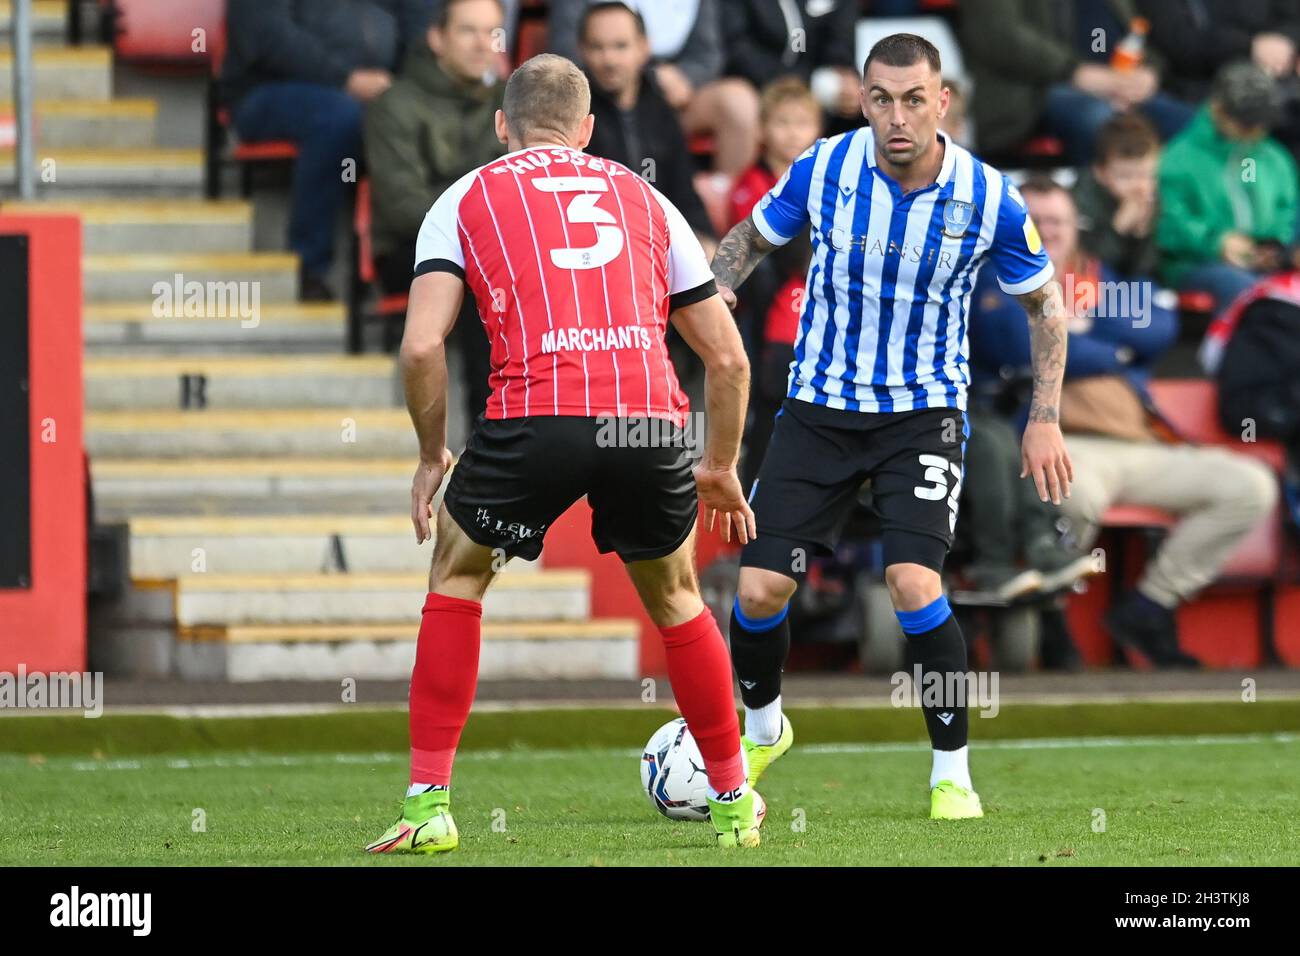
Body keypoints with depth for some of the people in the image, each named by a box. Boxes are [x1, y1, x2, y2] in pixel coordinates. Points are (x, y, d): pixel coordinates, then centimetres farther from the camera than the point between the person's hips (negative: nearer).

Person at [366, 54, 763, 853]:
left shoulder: (468, 198, 17)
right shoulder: (644, 199, 25)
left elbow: (422, 346, 3)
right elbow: (728, 355, 24)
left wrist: (432, 456, 18)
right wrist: (722, 468, 36)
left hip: (535, 414, -2)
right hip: (651, 421, 2)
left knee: (458, 578, 22)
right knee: (675, 598, 27)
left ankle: (430, 806, 14)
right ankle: (734, 802, 33)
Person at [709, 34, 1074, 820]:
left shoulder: (989, 199, -13)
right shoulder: (822, 170, -12)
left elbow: (1044, 299, 3)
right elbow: (752, 238, 8)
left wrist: (1045, 420, -1)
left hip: (924, 413, -2)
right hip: (820, 409, 2)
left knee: (914, 583, -22)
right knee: (761, 590, -4)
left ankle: (953, 774, -4)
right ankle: (763, 730, 28)